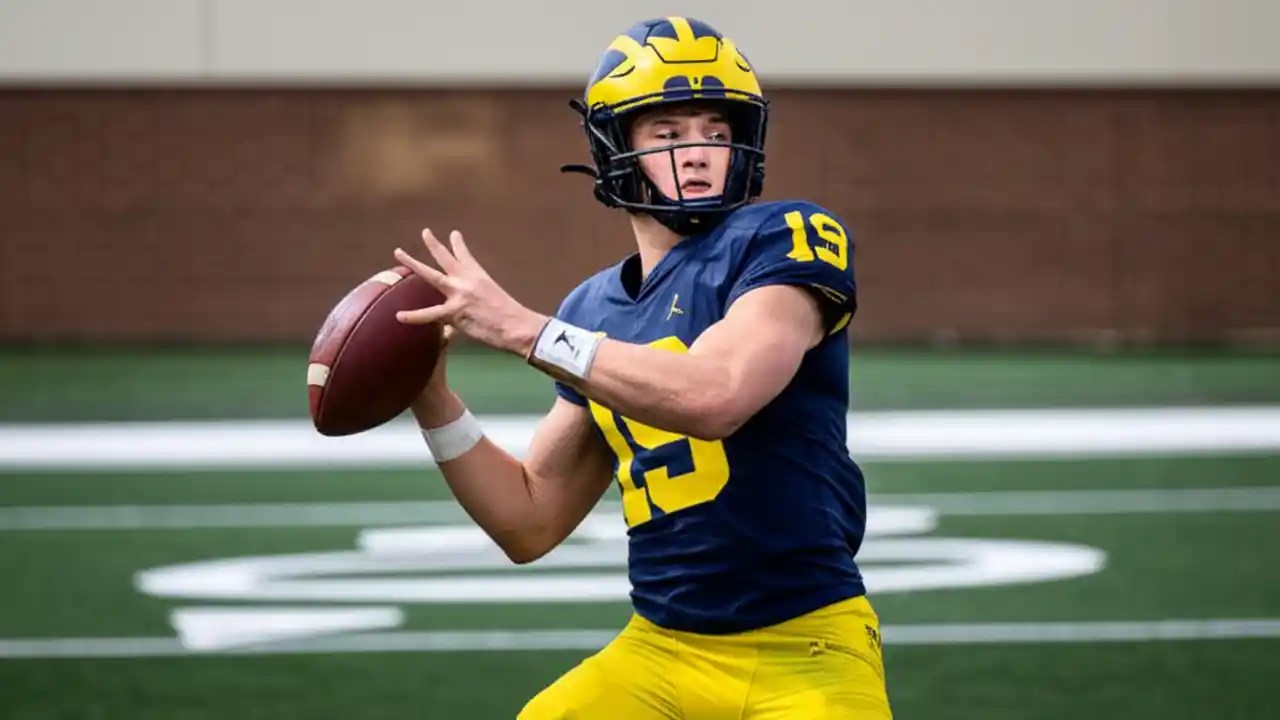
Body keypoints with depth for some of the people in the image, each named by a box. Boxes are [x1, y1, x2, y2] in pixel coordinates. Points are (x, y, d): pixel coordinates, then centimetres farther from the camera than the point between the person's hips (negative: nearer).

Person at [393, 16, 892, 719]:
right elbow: (529, 524, 14)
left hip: (803, 654, -5)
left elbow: (714, 395, -27)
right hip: (660, 654, 6)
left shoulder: (787, 240, -8)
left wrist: (522, 328, -19)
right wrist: (431, 397, 0)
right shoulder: (597, 309, 10)